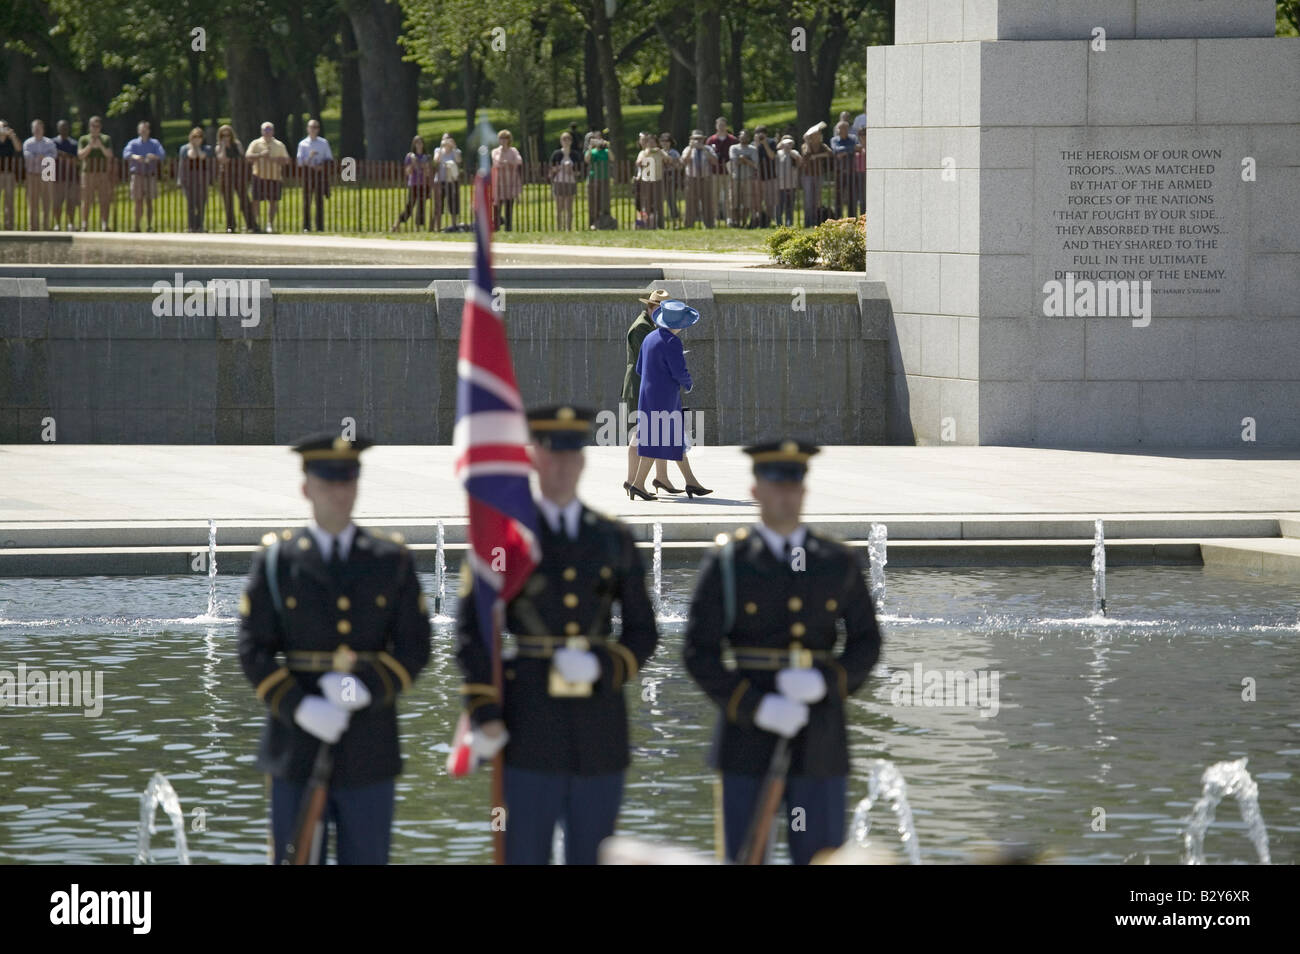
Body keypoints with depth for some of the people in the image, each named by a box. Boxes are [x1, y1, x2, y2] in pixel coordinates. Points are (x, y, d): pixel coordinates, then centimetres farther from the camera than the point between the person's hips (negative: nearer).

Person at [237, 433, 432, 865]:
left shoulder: (392, 560, 6)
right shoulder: (276, 559, 3)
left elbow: (415, 646, 3)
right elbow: (253, 650, 0)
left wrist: (366, 689, -14)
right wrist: (300, 709, -15)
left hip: (369, 747, 1)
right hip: (297, 745, -1)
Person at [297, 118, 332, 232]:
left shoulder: (324, 143, 9)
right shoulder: (303, 144, 6)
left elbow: (329, 159, 9)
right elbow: (300, 163, 1)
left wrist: (322, 166, -10)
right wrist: (310, 157, -17)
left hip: (320, 172, 0)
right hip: (308, 172, 0)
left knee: (319, 201, -3)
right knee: (307, 200, -2)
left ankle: (320, 227, -1)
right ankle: (306, 226, 3)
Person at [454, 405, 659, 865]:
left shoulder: (614, 539, 10)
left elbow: (643, 632, 12)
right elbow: (472, 632, 0)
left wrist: (603, 666, -9)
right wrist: (483, 715, -9)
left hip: (600, 725, 3)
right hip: (530, 728, -3)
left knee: (592, 860, 6)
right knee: (525, 854, -5)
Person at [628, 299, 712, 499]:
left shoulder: (650, 338, 9)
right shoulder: (671, 342, -17)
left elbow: (640, 369, 15)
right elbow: (680, 373, -20)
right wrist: (689, 383, 1)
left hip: (649, 393, 9)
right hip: (664, 397, -9)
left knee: (677, 439, 13)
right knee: (657, 441, -5)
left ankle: (691, 482, 16)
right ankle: (638, 484, -5)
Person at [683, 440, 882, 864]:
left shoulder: (839, 563, 5)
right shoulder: (726, 565, -2)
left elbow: (867, 644, 7)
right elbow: (699, 653, -5)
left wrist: (825, 682, -13)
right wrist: (756, 708, -17)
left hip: (819, 743, 2)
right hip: (749, 741, -2)